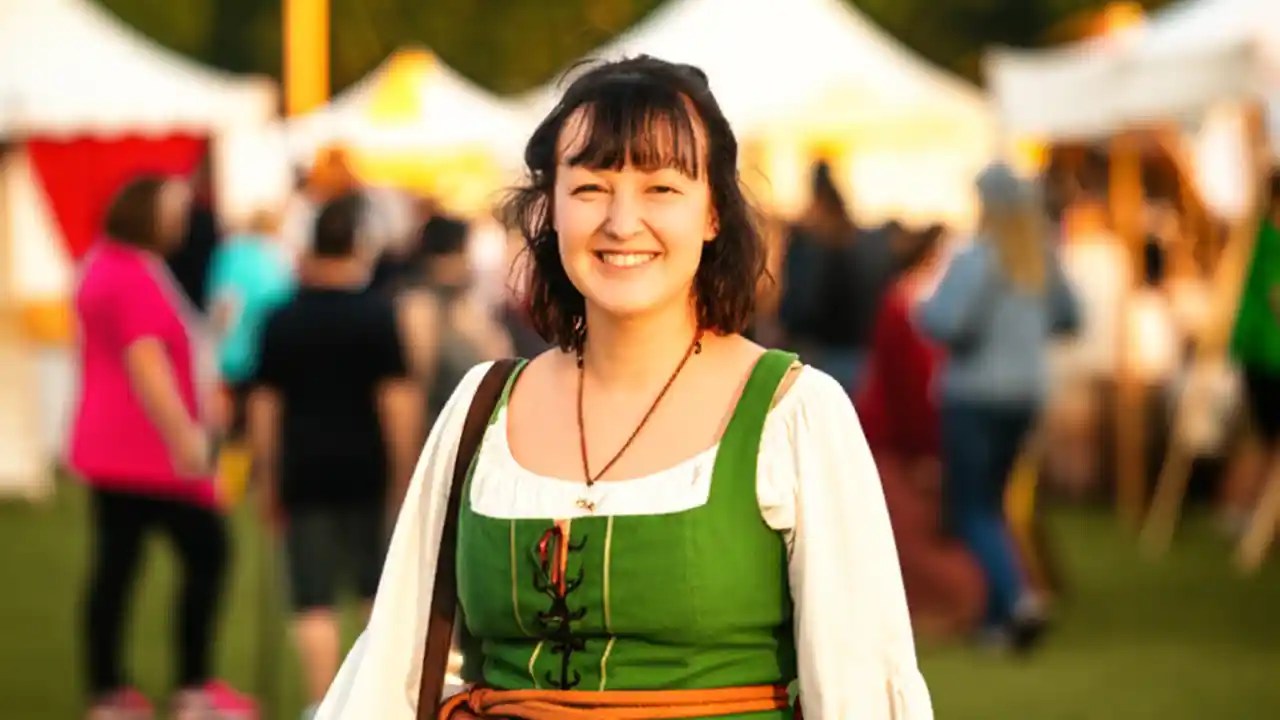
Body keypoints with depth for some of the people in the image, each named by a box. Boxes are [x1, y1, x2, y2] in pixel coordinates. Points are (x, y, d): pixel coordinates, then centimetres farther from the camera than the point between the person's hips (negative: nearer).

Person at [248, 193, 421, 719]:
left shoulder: (283, 321, 3)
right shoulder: (377, 315, -3)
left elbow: (264, 405, 4)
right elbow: (397, 399, -7)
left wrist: (268, 482, 11)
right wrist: (403, 473, -1)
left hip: (303, 468, 0)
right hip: (363, 468, 0)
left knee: (314, 600, -1)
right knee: (377, 584, 17)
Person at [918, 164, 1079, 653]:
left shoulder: (976, 259, -18)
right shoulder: (1041, 260, 2)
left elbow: (944, 322, -24)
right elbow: (1068, 317, 13)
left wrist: (922, 313, -3)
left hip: (974, 395, -7)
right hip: (1024, 392, 7)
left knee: (969, 509, -1)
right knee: (990, 502, 19)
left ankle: (1017, 598, -21)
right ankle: (999, 615, 17)